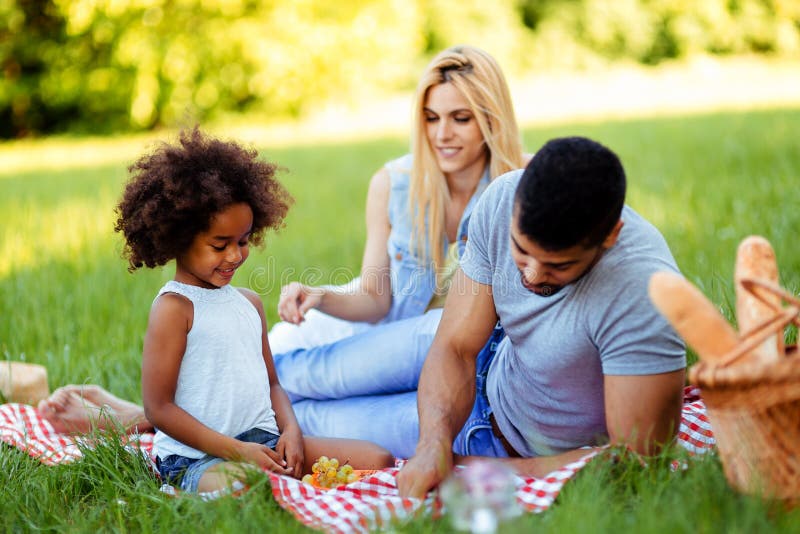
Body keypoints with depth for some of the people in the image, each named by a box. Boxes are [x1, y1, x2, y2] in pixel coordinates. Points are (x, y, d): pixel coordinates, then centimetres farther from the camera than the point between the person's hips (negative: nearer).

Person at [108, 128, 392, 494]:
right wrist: (237, 451, -16)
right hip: (197, 455, -7)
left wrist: (291, 430, 0)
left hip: (265, 440, 7)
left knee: (377, 460, -5)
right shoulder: (173, 308, -7)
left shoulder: (249, 303, 16)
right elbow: (158, 408, -11)